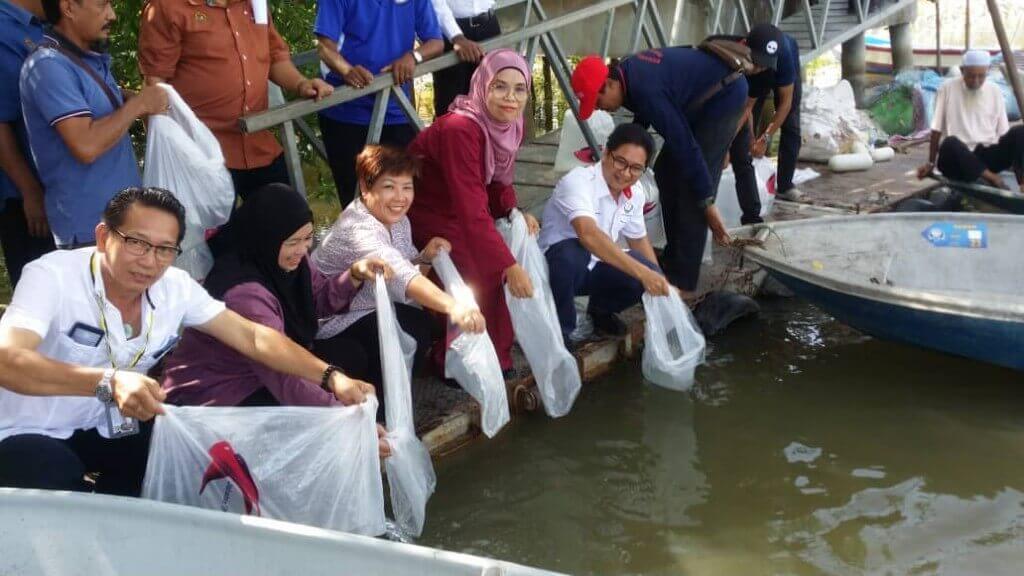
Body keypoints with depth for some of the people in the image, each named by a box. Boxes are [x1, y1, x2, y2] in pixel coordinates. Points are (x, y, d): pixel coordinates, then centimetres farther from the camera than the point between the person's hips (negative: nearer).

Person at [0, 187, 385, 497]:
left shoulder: (175, 287, -7)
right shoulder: (52, 276, -23)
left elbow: (252, 336, -5)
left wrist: (331, 377, -18)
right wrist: (108, 382, -54)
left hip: (105, 430, 5)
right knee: (61, 479, -36)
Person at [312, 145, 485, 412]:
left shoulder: (398, 220, -1)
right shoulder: (357, 230, -29)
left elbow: (407, 270, 8)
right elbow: (398, 275, -46)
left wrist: (425, 257, -14)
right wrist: (451, 306, -59)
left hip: (368, 313, 8)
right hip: (330, 321, -8)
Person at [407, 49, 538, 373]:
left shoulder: (512, 126, -7)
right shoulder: (460, 130, -32)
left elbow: (497, 182, 6)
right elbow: (473, 211, -36)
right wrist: (509, 266, -37)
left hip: (457, 213, 8)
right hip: (422, 215, -8)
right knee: (482, 268, -24)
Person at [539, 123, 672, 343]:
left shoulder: (635, 192, -4)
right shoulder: (578, 182, -28)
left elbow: (639, 239, 13)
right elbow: (588, 234, -45)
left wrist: (659, 282, 4)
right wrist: (642, 272, -51)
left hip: (594, 269, 6)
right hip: (554, 266, -6)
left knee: (648, 275, -18)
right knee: (573, 252, -39)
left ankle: (600, 309, 14)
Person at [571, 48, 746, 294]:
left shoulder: (647, 92, -31)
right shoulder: (626, 74, -2)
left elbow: (685, 146, -30)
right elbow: (642, 116, 19)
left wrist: (707, 203, -26)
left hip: (724, 94, -10)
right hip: (702, 97, 10)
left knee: (691, 187, -13)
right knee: (667, 170, 10)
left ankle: (682, 281, -9)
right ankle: (673, 261, 19)